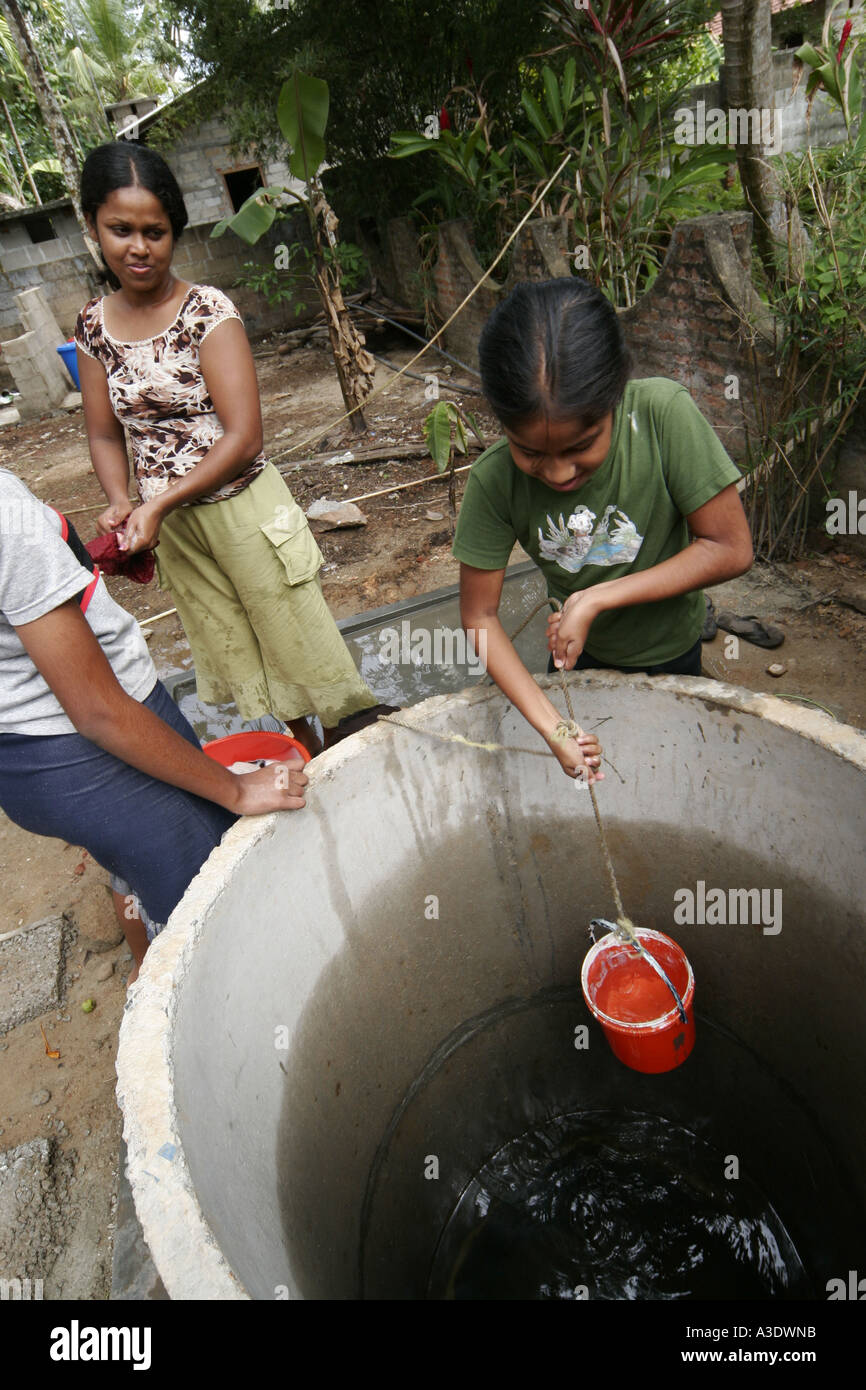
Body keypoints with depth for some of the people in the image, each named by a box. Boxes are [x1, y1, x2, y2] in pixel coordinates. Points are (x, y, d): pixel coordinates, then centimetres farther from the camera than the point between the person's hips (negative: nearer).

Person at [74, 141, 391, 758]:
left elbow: (243, 437, -17)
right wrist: (121, 502, -10)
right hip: (171, 528, 6)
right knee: (241, 658, 16)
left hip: (245, 509, -5)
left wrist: (159, 503, -20)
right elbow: (106, 434, 10)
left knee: (303, 646, 3)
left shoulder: (208, 311, -11)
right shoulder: (94, 325, 5)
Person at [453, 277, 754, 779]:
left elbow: (731, 549, -26)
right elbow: (480, 615, -21)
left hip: (669, 649, -1)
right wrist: (551, 725, -30)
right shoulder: (494, 481, -28)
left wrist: (596, 599, -32)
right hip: (577, 647, 2)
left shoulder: (663, 413, -32)